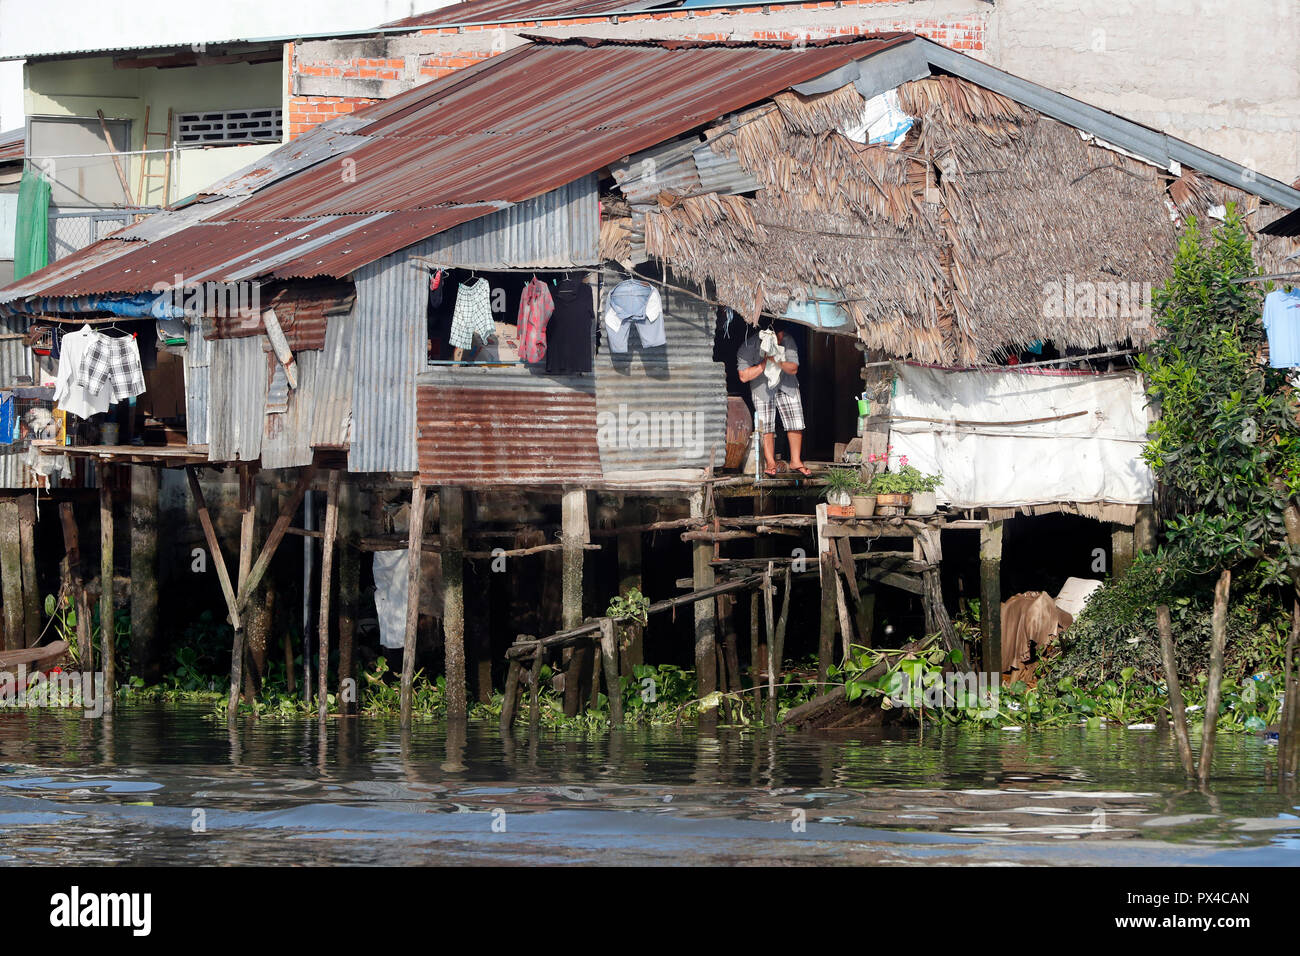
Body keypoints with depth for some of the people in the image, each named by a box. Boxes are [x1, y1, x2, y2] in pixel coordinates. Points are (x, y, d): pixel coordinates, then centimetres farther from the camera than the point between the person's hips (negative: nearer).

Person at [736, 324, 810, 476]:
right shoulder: (749, 346, -22)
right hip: (762, 388, -2)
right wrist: (764, 364, -29)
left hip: (786, 386, 2)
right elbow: (744, 376, -22)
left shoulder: (788, 342, -16)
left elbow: (793, 369, -13)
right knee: (766, 425, -10)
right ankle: (770, 463, -1)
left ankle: (796, 461, 10)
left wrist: (778, 362, -33)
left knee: (795, 423, -2)